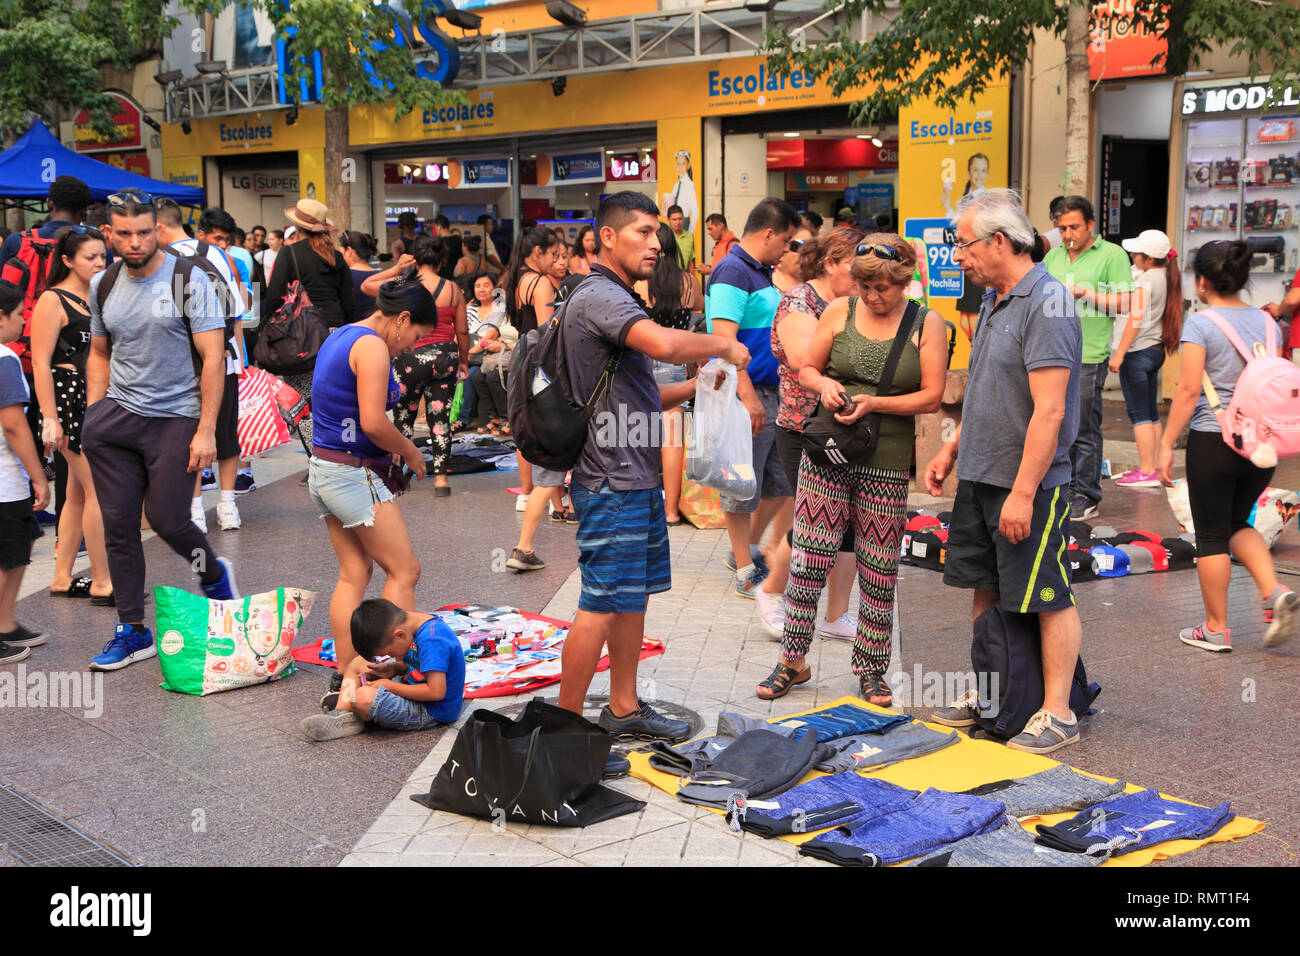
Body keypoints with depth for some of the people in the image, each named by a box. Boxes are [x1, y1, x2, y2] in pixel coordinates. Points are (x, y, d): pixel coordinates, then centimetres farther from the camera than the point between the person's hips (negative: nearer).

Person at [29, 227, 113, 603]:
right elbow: (41, 364, -13)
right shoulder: (53, 301, -8)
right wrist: (50, 419, -18)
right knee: (101, 491, -9)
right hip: (71, 399, -8)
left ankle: (62, 578, 18)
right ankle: (102, 583, -3)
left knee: (79, 493, 11)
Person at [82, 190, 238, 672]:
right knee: (118, 525, 2)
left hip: (176, 416, -4)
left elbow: (213, 358, -10)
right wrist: (94, 416, 7)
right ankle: (132, 632, 14)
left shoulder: (189, 280, -7)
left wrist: (206, 431, -15)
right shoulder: (103, 284, 8)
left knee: (166, 519, -4)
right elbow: (99, 353, 18)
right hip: (118, 414, 4)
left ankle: (214, 573, 29)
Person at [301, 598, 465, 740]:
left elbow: (437, 692, -30)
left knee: (364, 698, -31)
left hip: (431, 711, -11)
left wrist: (391, 686, -19)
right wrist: (394, 668, -3)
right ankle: (342, 713, -7)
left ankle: (349, 701, 3)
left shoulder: (432, 641, -28)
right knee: (358, 663, 12)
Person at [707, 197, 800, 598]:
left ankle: (748, 549, 31)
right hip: (746, 395, -10)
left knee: (782, 479, 16)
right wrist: (748, 396, -27)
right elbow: (724, 339, -23)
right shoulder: (732, 272, -14)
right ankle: (746, 573, 11)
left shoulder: (762, 272, 17)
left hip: (772, 393, 10)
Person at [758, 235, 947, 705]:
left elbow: (932, 397, -2)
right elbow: (806, 369, 13)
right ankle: (793, 660, 14)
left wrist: (874, 403, -14)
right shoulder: (839, 311, 6)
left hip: (888, 461, -1)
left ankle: (870, 668, 20)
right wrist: (825, 384, -9)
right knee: (808, 559, -1)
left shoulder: (926, 324, 1)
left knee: (878, 571, 4)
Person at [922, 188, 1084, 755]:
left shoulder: (1047, 304, -17)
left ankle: (1057, 714, 10)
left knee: (1047, 599, 1)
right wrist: (951, 452, 20)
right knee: (986, 591, 16)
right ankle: (986, 695, 29)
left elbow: (1049, 411, -22)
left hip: (1027, 484, -9)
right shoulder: (994, 299, 13)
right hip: (979, 476, 9)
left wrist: (1023, 493, -24)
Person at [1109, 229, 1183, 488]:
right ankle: (1152, 467, 18)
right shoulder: (1168, 277, 10)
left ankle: (1147, 472, -5)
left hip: (1138, 351, -9)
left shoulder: (1146, 279, -16)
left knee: (1139, 413, -5)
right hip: (1156, 349, 9)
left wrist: (1119, 353, -18)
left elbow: (1136, 319, -20)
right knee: (1151, 412, 14)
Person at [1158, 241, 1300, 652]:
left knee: (1211, 535, 6)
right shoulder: (1266, 322, 7)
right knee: (1238, 523, 23)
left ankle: (1216, 629, 13)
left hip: (1213, 439, -6)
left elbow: (1189, 390, -15)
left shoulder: (1200, 323, -11)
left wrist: (1167, 444, -10)